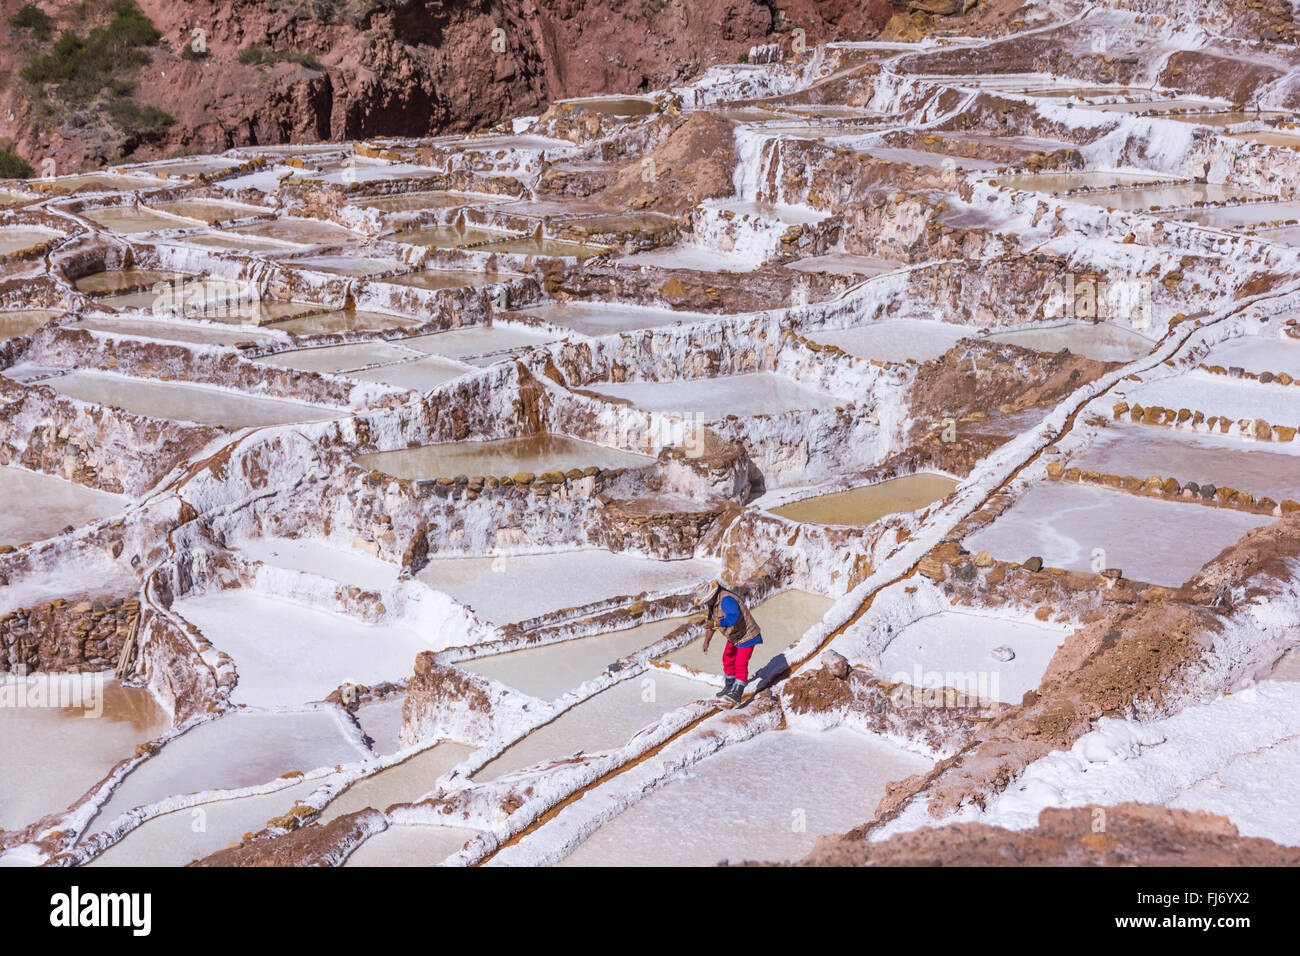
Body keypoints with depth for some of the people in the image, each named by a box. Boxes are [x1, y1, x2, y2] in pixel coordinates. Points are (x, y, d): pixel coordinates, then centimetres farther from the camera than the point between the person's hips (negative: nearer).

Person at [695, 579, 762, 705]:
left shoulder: (726, 600, -32)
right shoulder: (712, 603, -1)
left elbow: (733, 617, -47)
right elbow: (710, 621, 10)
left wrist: (715, 623, -56)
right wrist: (706, 641, 4)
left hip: (747, 636, -10)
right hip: (734, 636, 10)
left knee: (740, 665, -18)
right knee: (728, 660, 20)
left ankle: (737, 694, -22)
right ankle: (729, 687, 37)